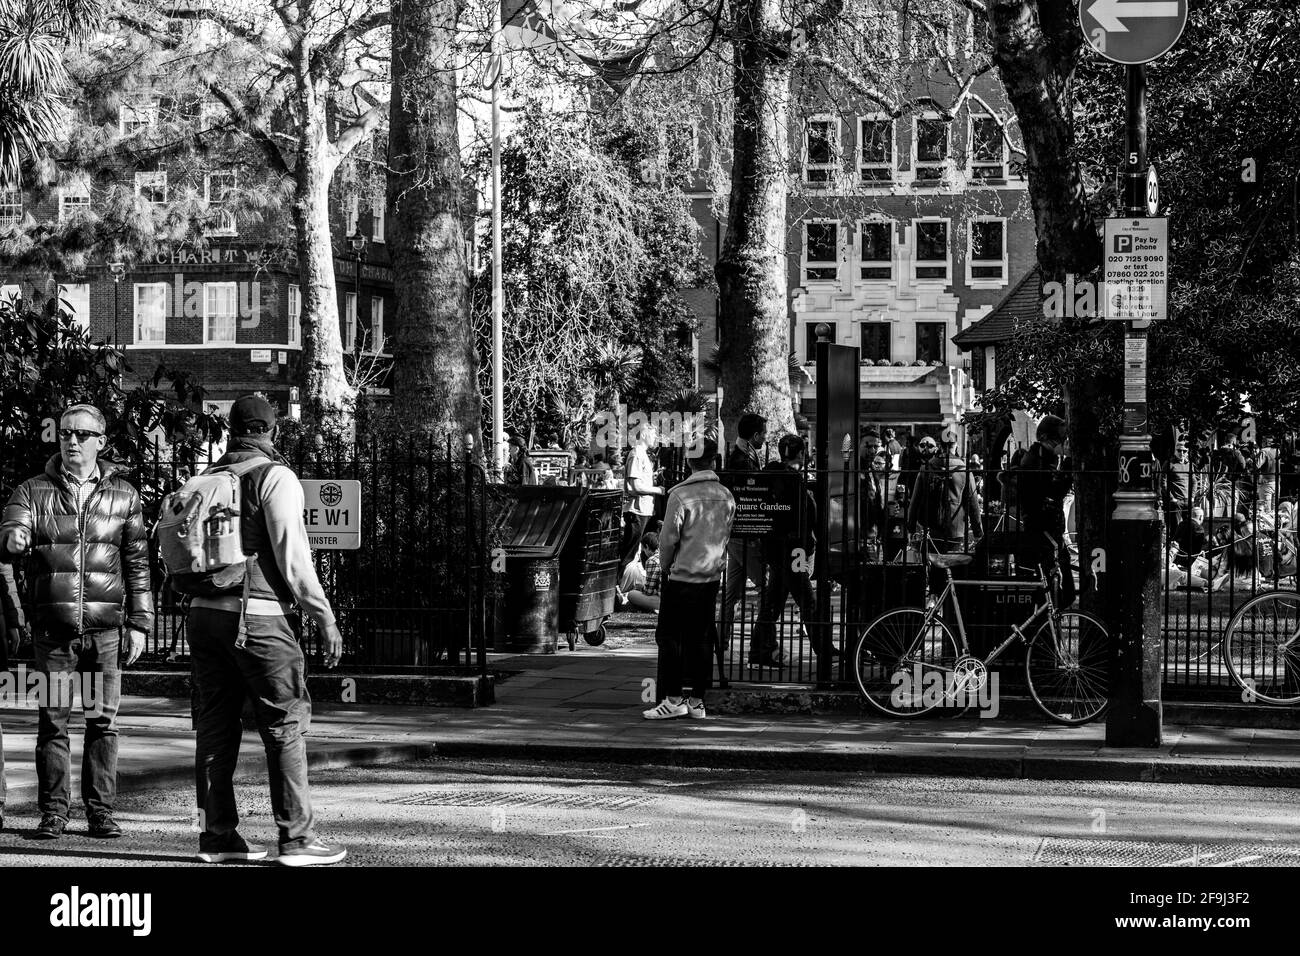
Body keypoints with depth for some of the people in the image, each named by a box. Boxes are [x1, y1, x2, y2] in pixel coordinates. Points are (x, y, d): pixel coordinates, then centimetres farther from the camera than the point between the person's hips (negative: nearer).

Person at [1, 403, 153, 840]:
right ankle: (53, 812, 9)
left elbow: (137, 562, 10)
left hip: (104, 626, 0)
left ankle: (100, 810, 9)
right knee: (52, 719, 2)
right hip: (52, 627, 0)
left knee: (103, 720, 1)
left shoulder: (123, 495, 8)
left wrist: (139, 622, 6)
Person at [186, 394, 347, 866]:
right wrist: (324, 616, -9)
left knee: (216, 727, 9)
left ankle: (217, 836, 11)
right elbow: (292, 557, -13)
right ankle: (297, 837, -3)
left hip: (204, 612, 7)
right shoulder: (276, 477, -7)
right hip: (259, 615, -6)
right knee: (285, 726, -1)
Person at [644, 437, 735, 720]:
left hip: (682, 578, -6)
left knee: (669, 636, 1)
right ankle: (697, 700, 12)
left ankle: (674, 699, -4)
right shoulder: (726, 496, 3)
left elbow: (669, 538, -11)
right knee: (701, 638, 10)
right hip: (712, 577, 6)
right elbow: (725, 535, 10)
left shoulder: (681, 495, -14)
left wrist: (665, 566, 5)